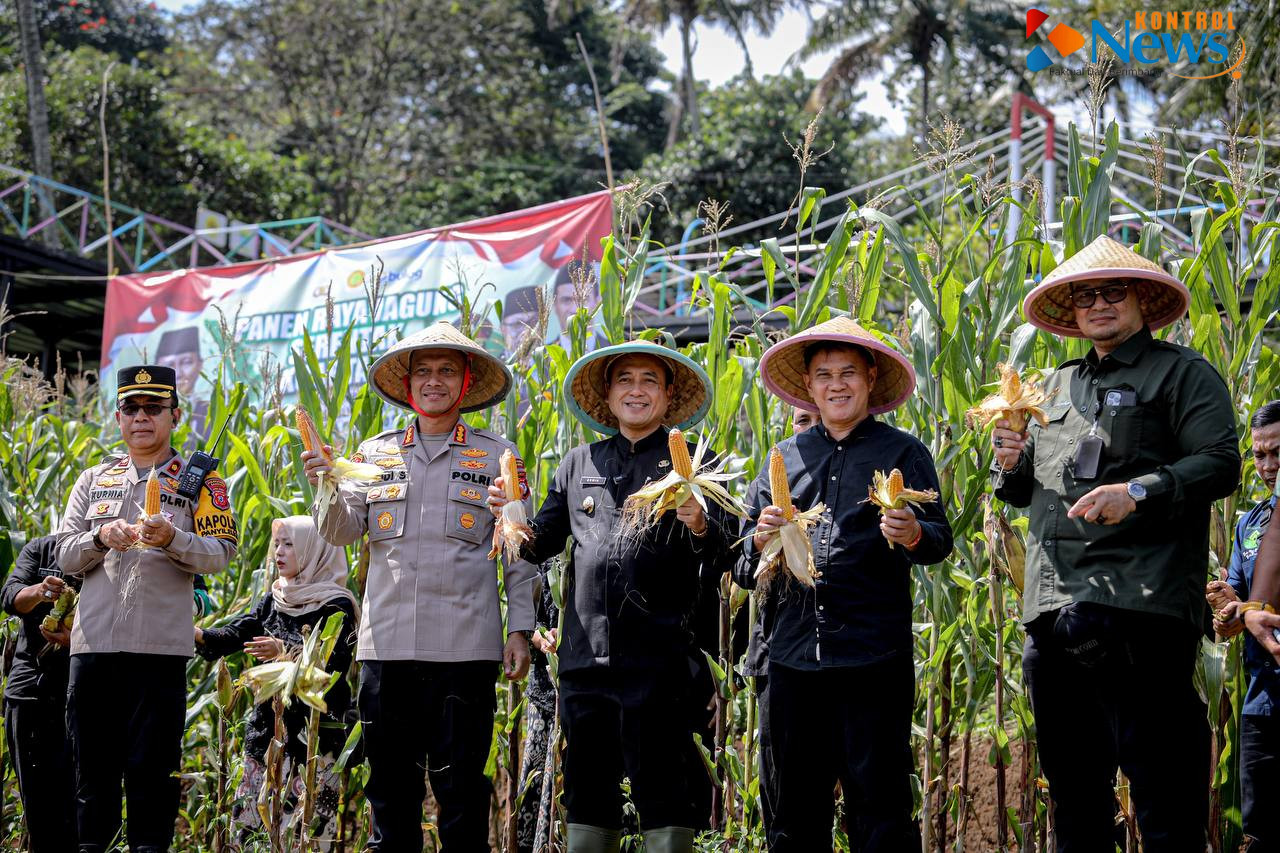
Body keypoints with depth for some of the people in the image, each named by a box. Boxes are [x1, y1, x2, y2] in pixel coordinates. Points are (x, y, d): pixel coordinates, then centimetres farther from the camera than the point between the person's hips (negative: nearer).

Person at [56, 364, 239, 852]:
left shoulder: (198, 480, 9)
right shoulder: (94, 480, 18)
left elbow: (222, 553, -1)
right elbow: (64, 556, 11)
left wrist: (173, 539, -20)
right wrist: (101, 538, -10)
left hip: (159, 645, -3)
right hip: (93, 642, 3)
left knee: (152, 766, -3)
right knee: (93, 762, 6)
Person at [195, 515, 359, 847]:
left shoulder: (337, 606, -5)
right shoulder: (274, 599, 15)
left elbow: (334, 660, -17)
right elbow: (237, 632, 7)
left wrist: (285, 652, -29)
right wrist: (199, 635, -10)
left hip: (316, 728, -7)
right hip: (268, 719, 7)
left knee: (310, 820, -9)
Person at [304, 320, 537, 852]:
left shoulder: (497, 457, 8)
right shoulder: (375, 454, 14)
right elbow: (340, 533, 8)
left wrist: (520, 629, 1)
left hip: (465, 647, -2)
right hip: (387, 643, 3)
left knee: (460, 787, -1)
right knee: (390, 783, 7)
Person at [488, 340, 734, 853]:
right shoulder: (579, 464, 16)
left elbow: (724, 555, -2)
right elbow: (542, 543, 19)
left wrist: (700, 526, -23)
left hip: (658, 657, -4)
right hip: (584, 653, 4)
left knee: (664, 799, -3)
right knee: (588, 798, 11)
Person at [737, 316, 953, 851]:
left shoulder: (901, 452, 6)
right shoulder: (785, 457, 17)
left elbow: (939, 541, 0)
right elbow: (746, 543, 18)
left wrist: (913, 535, -23)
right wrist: (762, 538, -5)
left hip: (873, 656, -3)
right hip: (792, 649, 4)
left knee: (878, 807, -2)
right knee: (793, 810, 8)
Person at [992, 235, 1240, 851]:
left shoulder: (1181, 373, 4)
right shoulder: (1057, 386, 24)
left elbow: (1221, 464, -8)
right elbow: (1026, 491, 29)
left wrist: (1140, 490, -21)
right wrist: (1011, 465, 7)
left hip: (1139, 606, -7)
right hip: (1054, 609, 7)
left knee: (1163, 795, -9)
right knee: (1073, 785, 12)